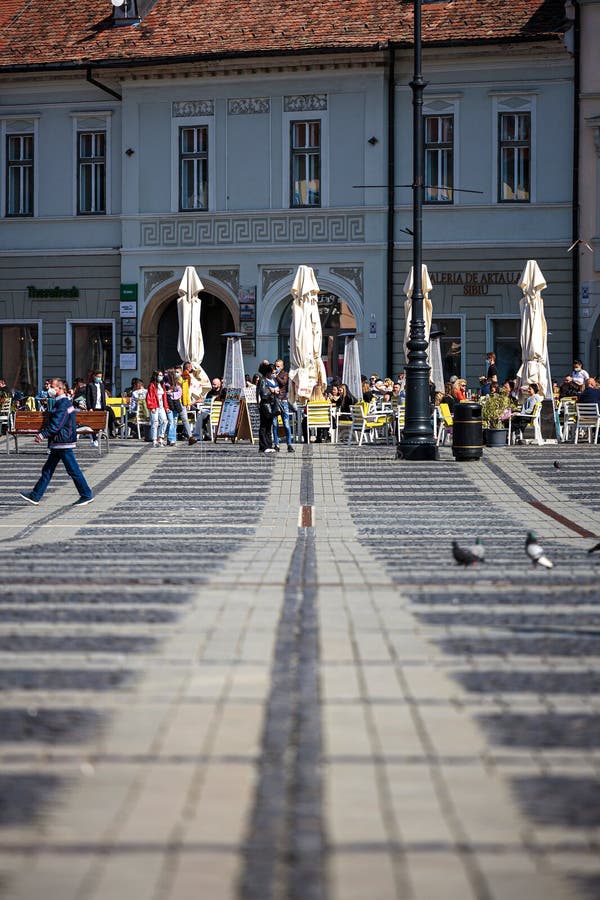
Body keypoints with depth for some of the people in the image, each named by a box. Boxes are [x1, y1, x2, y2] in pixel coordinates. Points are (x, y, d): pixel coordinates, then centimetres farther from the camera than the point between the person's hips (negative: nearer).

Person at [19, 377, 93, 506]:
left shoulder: (63, 403, -17)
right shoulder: (60, 402, 15)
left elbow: (57, 423, -23)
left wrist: (43, 434, -22)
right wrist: (42, 433, 17)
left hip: (63, 442, -10)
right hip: (58, 443, 10)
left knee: (73, 469, -3)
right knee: (47, 470, 10)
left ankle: (86, 495, 5)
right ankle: (35, 496, 12)